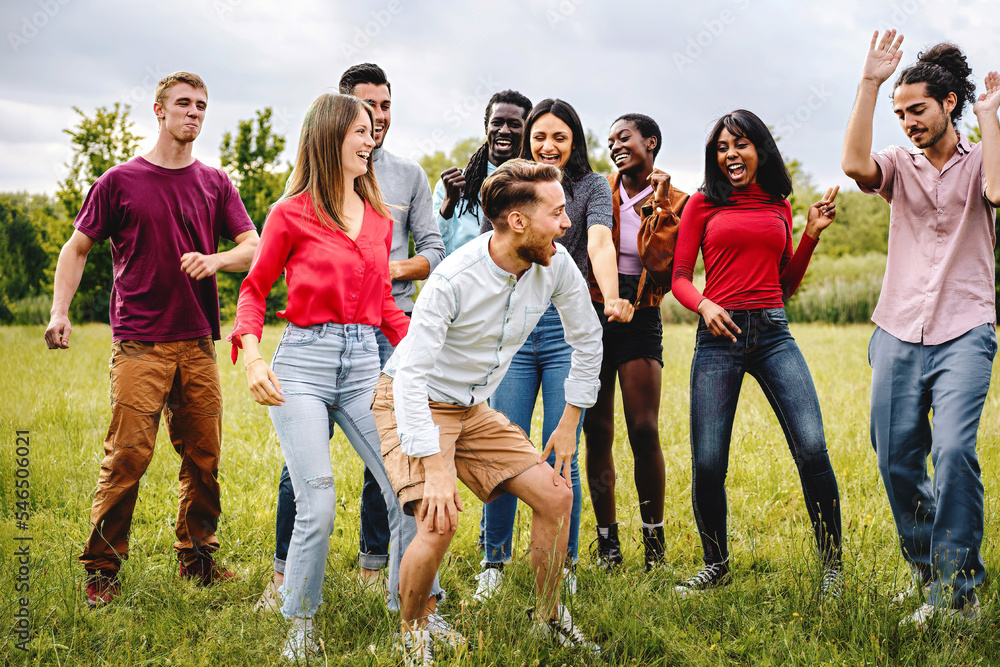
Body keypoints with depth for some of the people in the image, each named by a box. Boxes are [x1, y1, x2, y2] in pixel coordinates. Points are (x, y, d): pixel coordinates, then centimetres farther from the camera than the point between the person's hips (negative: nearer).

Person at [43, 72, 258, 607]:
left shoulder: (215, 184, 12)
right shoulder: (120, 181, 4)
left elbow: (254, 249, 8)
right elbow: (77, 248, 9)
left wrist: (214, 260, -12)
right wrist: (59, 310, -4)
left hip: (198, 345, 4)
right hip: (139, 345, -3)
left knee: (203, 456, 6)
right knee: (127, 457, -9)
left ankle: (197, 558, 21)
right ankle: (101, 568, 3)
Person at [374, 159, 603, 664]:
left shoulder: (556, 265, -12)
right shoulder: (452, 281, -30)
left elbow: (587, 340, 5)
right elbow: (411, 379, -30)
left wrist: (570, 422, 6)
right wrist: (436, 469, -34)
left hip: (473, 410, 6)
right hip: (412, 407, -6)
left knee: (556, 494, -2)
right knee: (440, 521, -24)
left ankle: (549, 618, 19)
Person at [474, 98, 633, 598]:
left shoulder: (590, 187, 5)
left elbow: (600, 243, -13)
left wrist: (611, 298, -31)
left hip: (567, 328, -2)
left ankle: (563, 565, 14)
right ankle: (494, 562, 14)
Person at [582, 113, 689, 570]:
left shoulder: (674, 203, 2)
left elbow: (664, 264, -12)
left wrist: (659, 205, -15)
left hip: (639, 319, -2)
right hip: (590, 314, 2)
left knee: (644, 431, -7)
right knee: (597, 433, 2)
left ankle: (654, 538, 9)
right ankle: (608, 541, 13)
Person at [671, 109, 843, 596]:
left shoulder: (779, 207, 16)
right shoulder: (703, 204, 9)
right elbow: (680, 277, 5)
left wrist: (812, 234, 9)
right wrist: (703, 305, -14)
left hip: (773, 333, 2)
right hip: (719, 335, -1)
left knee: (812, 448, -14)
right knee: (707, 464, -4)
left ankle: (831, 564, 3)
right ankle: (716, 565, 20)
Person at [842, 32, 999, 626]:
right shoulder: (900, 164, 10)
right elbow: (855, 165, -12)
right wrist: (869, 85, -12)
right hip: (899, 335, 3)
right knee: (896, 460, 4)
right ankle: (925, 566, 27)